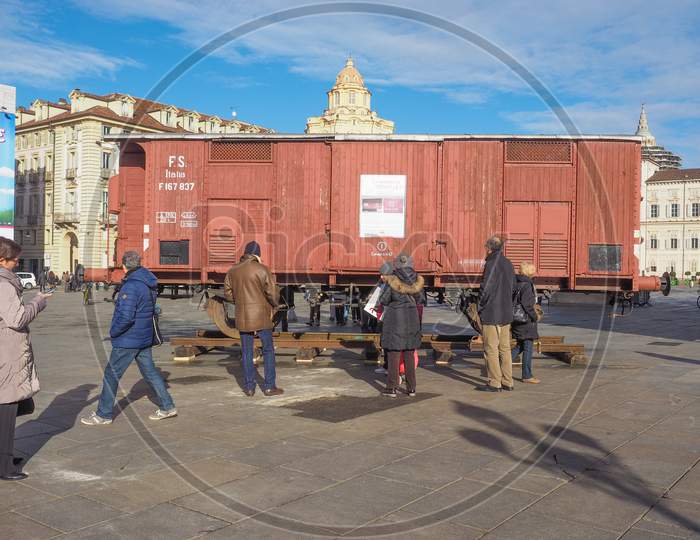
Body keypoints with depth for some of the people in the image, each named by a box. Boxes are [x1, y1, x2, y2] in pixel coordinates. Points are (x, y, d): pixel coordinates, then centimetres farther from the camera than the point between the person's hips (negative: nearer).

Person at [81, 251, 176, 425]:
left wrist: (113, 331, -12)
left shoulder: (131, 286, -22)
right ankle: (167, 407, 19)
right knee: (149, 371, 16)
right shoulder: (150, 283, 6)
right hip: (145, 338, 9)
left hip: (128, 340, -8)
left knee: (111, 375, 4)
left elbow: (126, 317, -26)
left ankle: (103, 414, 13)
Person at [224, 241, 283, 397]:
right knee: (268, 350, 7)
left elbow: (228, 294, 9)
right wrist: (274, 306, 6)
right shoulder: (262, 269, -10)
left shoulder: (233, 271, 4)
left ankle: (249, 387, 14)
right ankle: (269, 386, 7)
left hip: (242, 317, 4)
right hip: (261, 316, -4)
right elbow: (271, 292, -13)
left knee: (247, 352, 11)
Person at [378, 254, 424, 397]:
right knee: (409, 354, 12)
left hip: (395, 318, -4)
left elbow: (383, 301, -7)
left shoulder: (393, 281, -12)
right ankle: (411, 388, 12)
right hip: (411, 319, 4)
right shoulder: (416, 280, 0)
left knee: (394, 354, 1)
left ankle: (391, 388, 2)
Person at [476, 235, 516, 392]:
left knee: (491, 349, -1)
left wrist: (480, 307, -6)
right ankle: (507, 382, 16)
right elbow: (512, 286, 16)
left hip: (491, 314, -8)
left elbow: (486, 288, -18)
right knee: (505, 348, 12)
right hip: (506, 313, 8)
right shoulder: (508, 264, 10)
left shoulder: (491, 264, -15)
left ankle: (494, 383, 2)